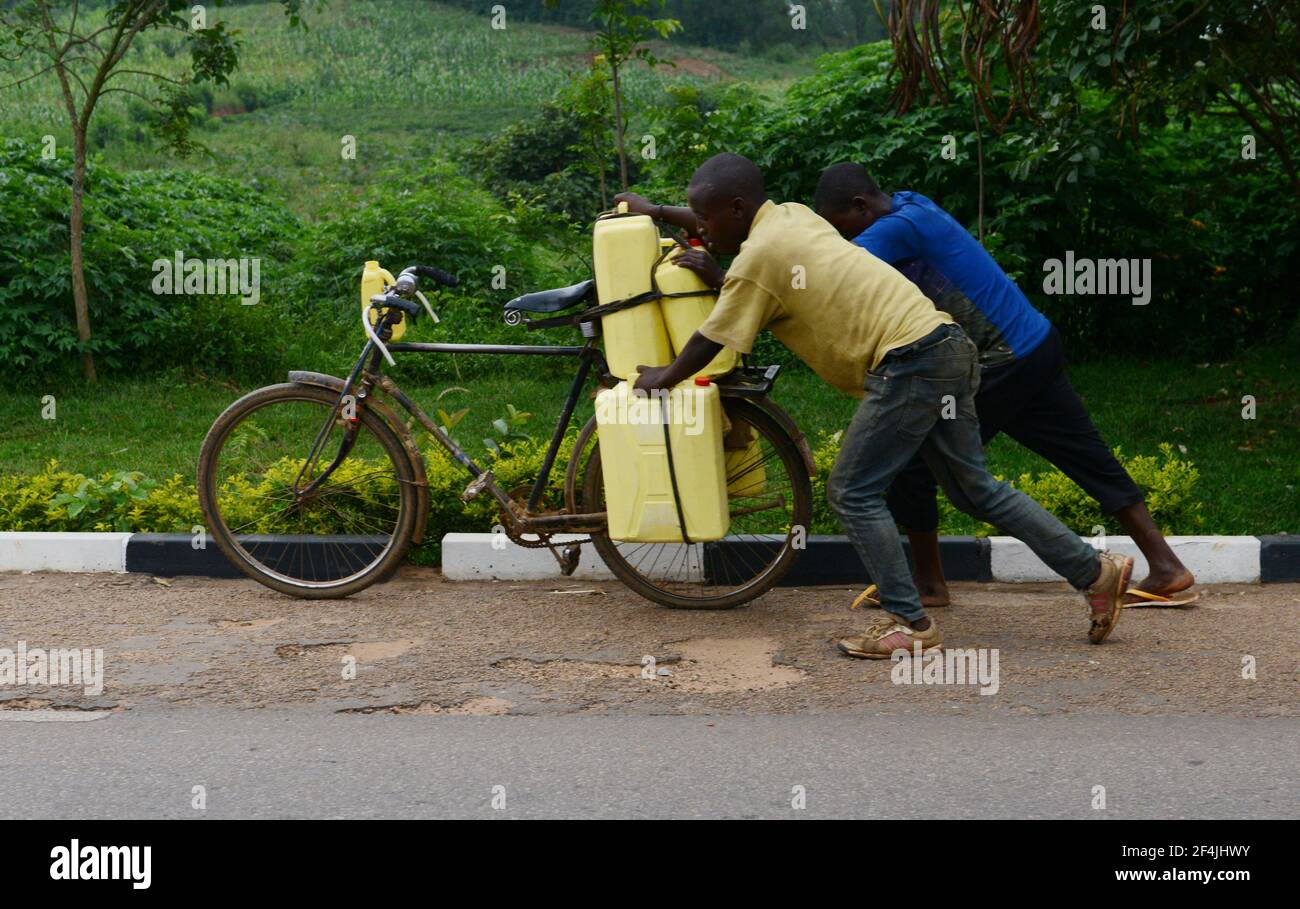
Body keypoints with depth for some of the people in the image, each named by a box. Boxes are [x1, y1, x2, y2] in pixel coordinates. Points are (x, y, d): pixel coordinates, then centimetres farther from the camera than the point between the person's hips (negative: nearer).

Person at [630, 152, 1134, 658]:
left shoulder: (757, 258, -10)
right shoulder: (792, 215, 16)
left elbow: (711, 341, 0)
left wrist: (662, 378, 17)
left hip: (909, 360, -10)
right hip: (947, 347, 10)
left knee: (853, 493, -2)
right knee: (975, 490, 16)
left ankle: (912, 627, -1)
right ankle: (1095, 571, 20)